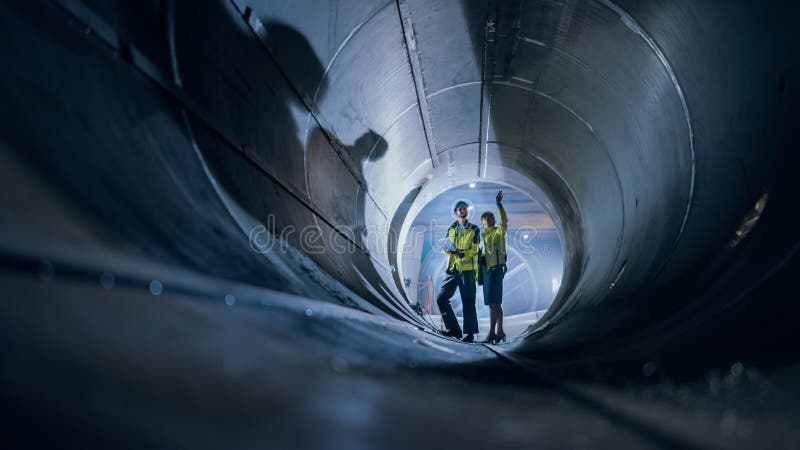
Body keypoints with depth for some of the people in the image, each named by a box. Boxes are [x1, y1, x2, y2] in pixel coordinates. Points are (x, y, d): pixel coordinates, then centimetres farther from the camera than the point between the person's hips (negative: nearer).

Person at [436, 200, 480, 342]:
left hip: (467, 269, -4)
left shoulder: (474, 229, 4)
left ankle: (470, 333, 5)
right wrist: (448, 250, -10)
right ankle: (454, 329, 7)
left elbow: (474, 251, -3)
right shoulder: (451, 229, 15)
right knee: (441, 298, -2)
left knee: (468, 301, -3)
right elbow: (446, 247, 14)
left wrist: (461, 253, -20)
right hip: (452, 269, 4)